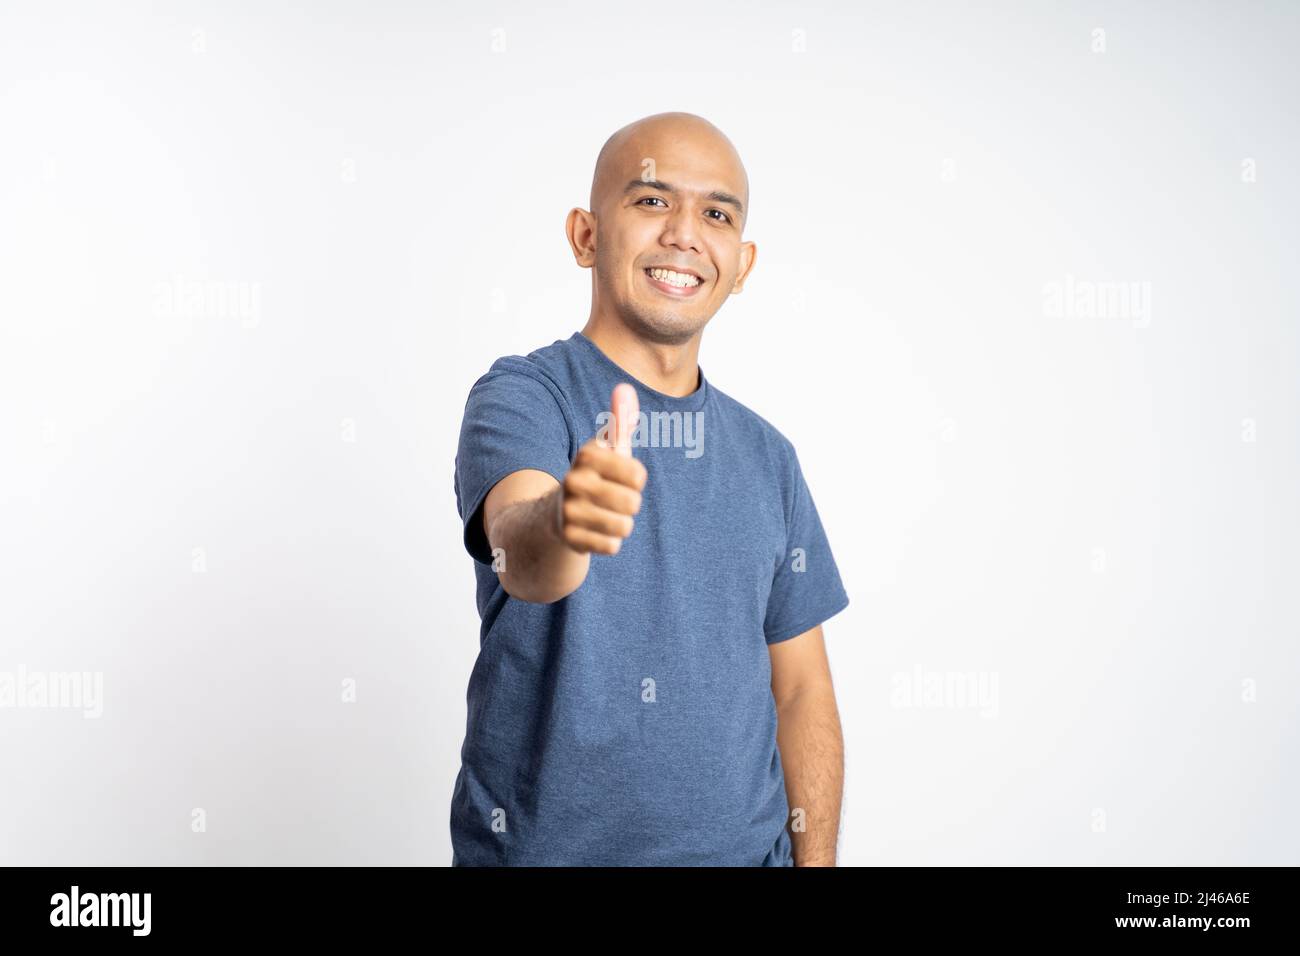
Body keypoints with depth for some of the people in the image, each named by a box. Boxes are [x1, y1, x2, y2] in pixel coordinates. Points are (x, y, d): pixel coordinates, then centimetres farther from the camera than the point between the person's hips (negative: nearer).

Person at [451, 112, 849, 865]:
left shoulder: (767, 456, 3)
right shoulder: (522, 398, -11)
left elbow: (802, 691, 5)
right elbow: (519, 558, -32)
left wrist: (816, 857, -2)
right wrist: (559, 522, -52)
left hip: (744, 847, 4)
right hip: (545, 846, -4)